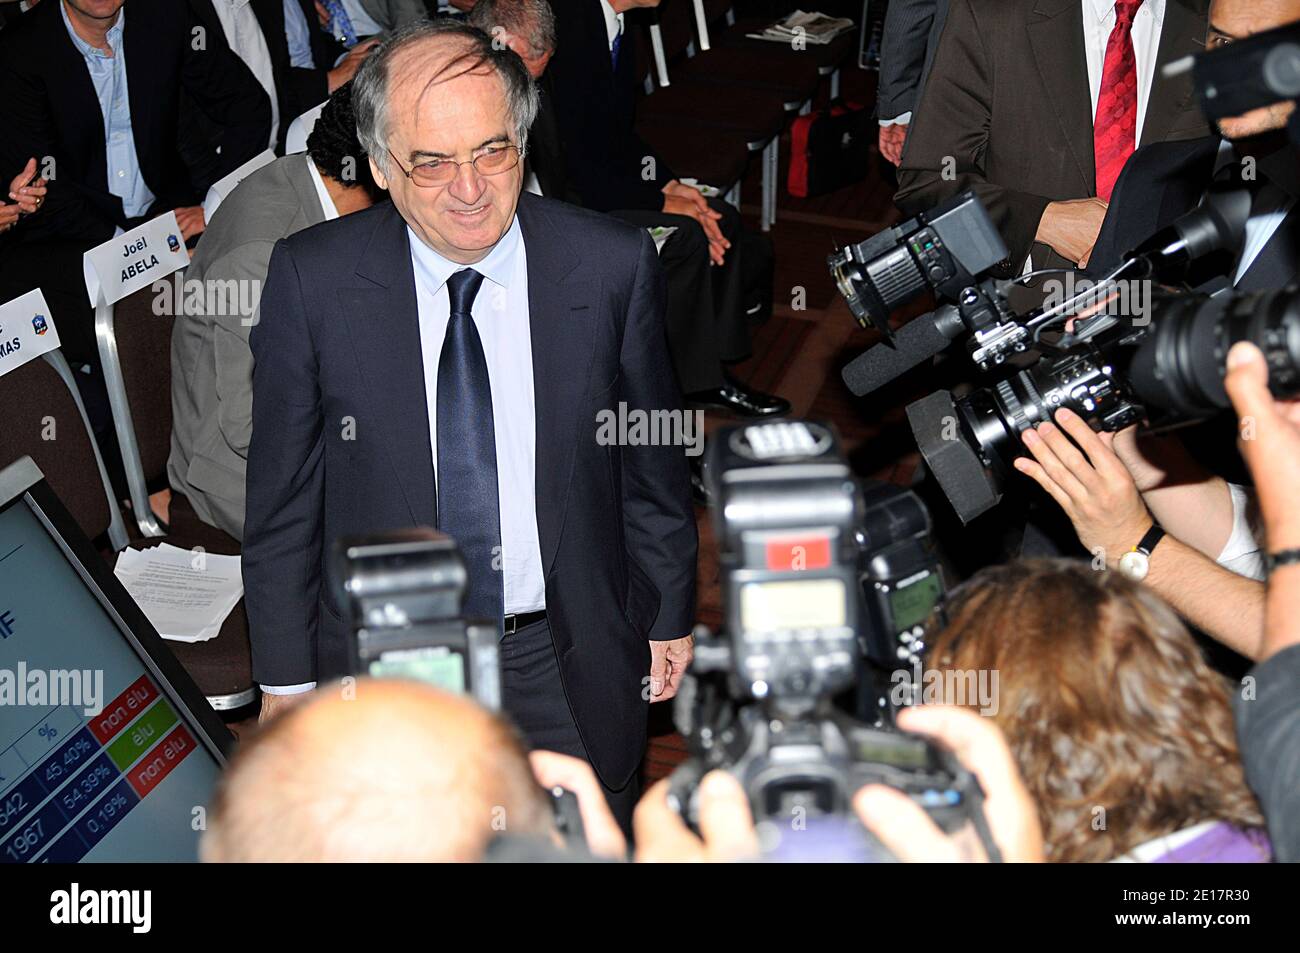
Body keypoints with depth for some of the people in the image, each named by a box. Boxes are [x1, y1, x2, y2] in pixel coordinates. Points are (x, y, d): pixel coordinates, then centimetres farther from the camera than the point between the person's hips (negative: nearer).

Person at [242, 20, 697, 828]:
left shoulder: (612, 266, -12)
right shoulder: (314, 280, -13)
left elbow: (652, 461, 0)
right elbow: (284, 494, -4)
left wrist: (671, 616, 8)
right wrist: (286, 672, 0)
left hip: (572, 669, 1)